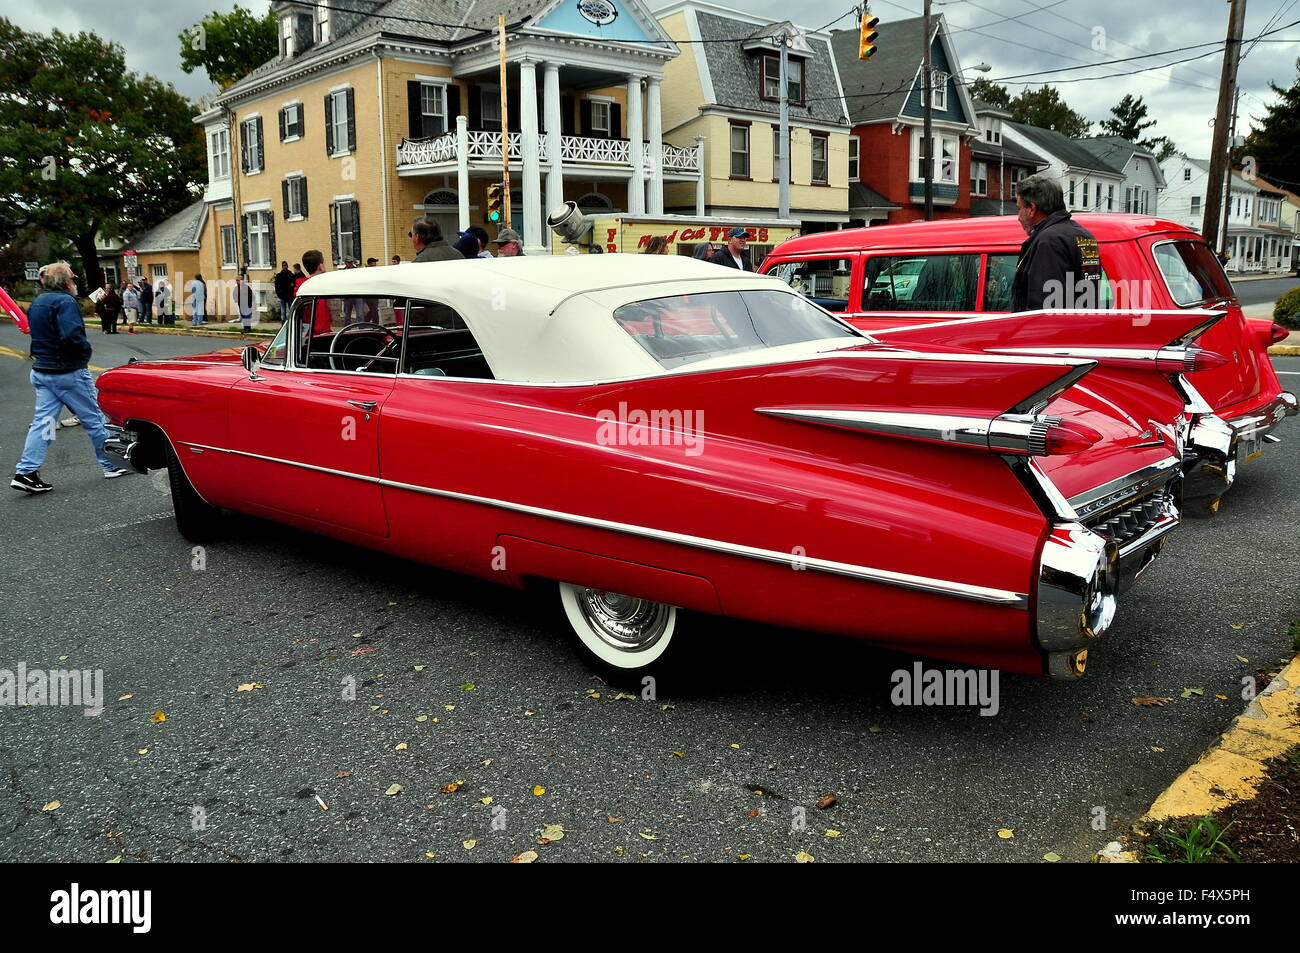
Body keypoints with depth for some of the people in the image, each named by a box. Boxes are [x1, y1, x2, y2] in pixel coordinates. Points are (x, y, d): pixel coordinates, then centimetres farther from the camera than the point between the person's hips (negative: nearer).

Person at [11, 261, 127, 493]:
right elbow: (72, 336, -28)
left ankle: (26, 472, 0)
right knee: (94, 419, 5)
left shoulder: (37, 303, 13)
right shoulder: (65, 301, -16)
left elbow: (37, 333, 18)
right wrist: (86, 351, -11)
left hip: (41, 371, 8)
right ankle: (112, 465, 14)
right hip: (68, 373, -8)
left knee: (43, 420, 6)